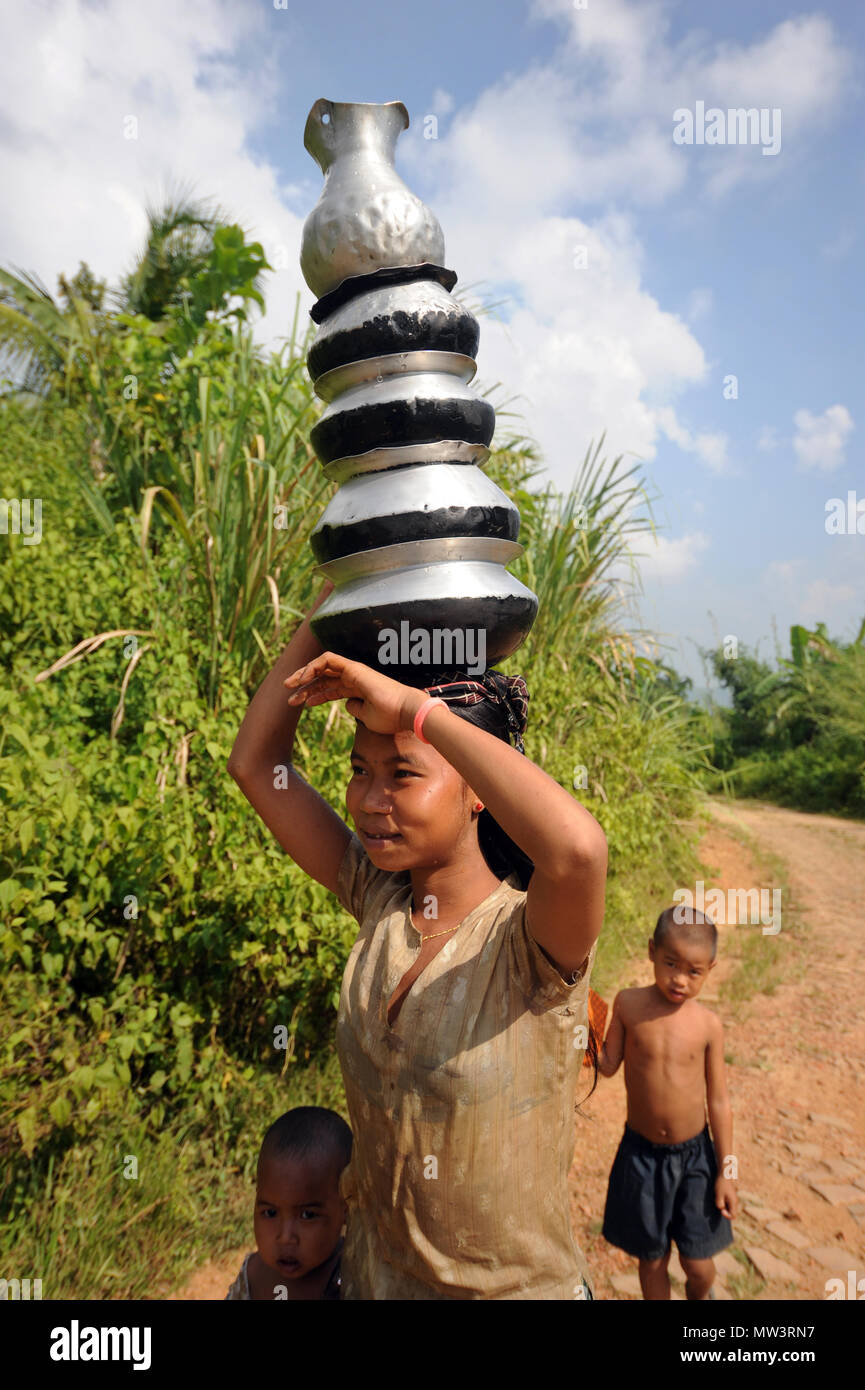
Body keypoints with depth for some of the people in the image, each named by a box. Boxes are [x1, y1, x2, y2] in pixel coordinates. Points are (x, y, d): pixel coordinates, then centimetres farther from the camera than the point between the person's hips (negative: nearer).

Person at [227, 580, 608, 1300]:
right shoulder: (380, 901, -10)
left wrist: (414, 707, -39)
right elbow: (254, 763, -9)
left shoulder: (529, 940, -25)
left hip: (514, 1284, -4)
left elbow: (578, 847, -49)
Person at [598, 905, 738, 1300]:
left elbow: (718, 1101, -5)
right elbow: (608, 1065, -6)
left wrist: (725, 1172, 0)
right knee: (652, 1259, 14)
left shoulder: (707, 1024, -13)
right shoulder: (629, 1004, -13)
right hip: (641, 1152, 0)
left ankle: (700, 1295, 44)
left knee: (698, 1266, 10)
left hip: (693, 1153, 0)